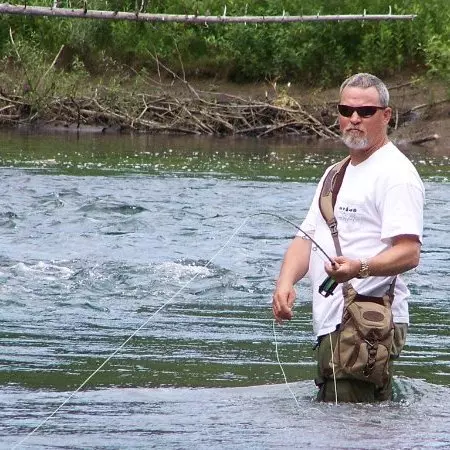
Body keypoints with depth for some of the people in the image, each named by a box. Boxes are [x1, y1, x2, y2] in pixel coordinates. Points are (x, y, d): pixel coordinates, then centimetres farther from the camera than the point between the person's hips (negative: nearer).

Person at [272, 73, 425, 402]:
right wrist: (286, 282, 1)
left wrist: (360, 269, -35)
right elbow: (306, 239, 21)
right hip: (332, 325, 9)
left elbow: (409, 252, -17)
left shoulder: (396, 174, -6)